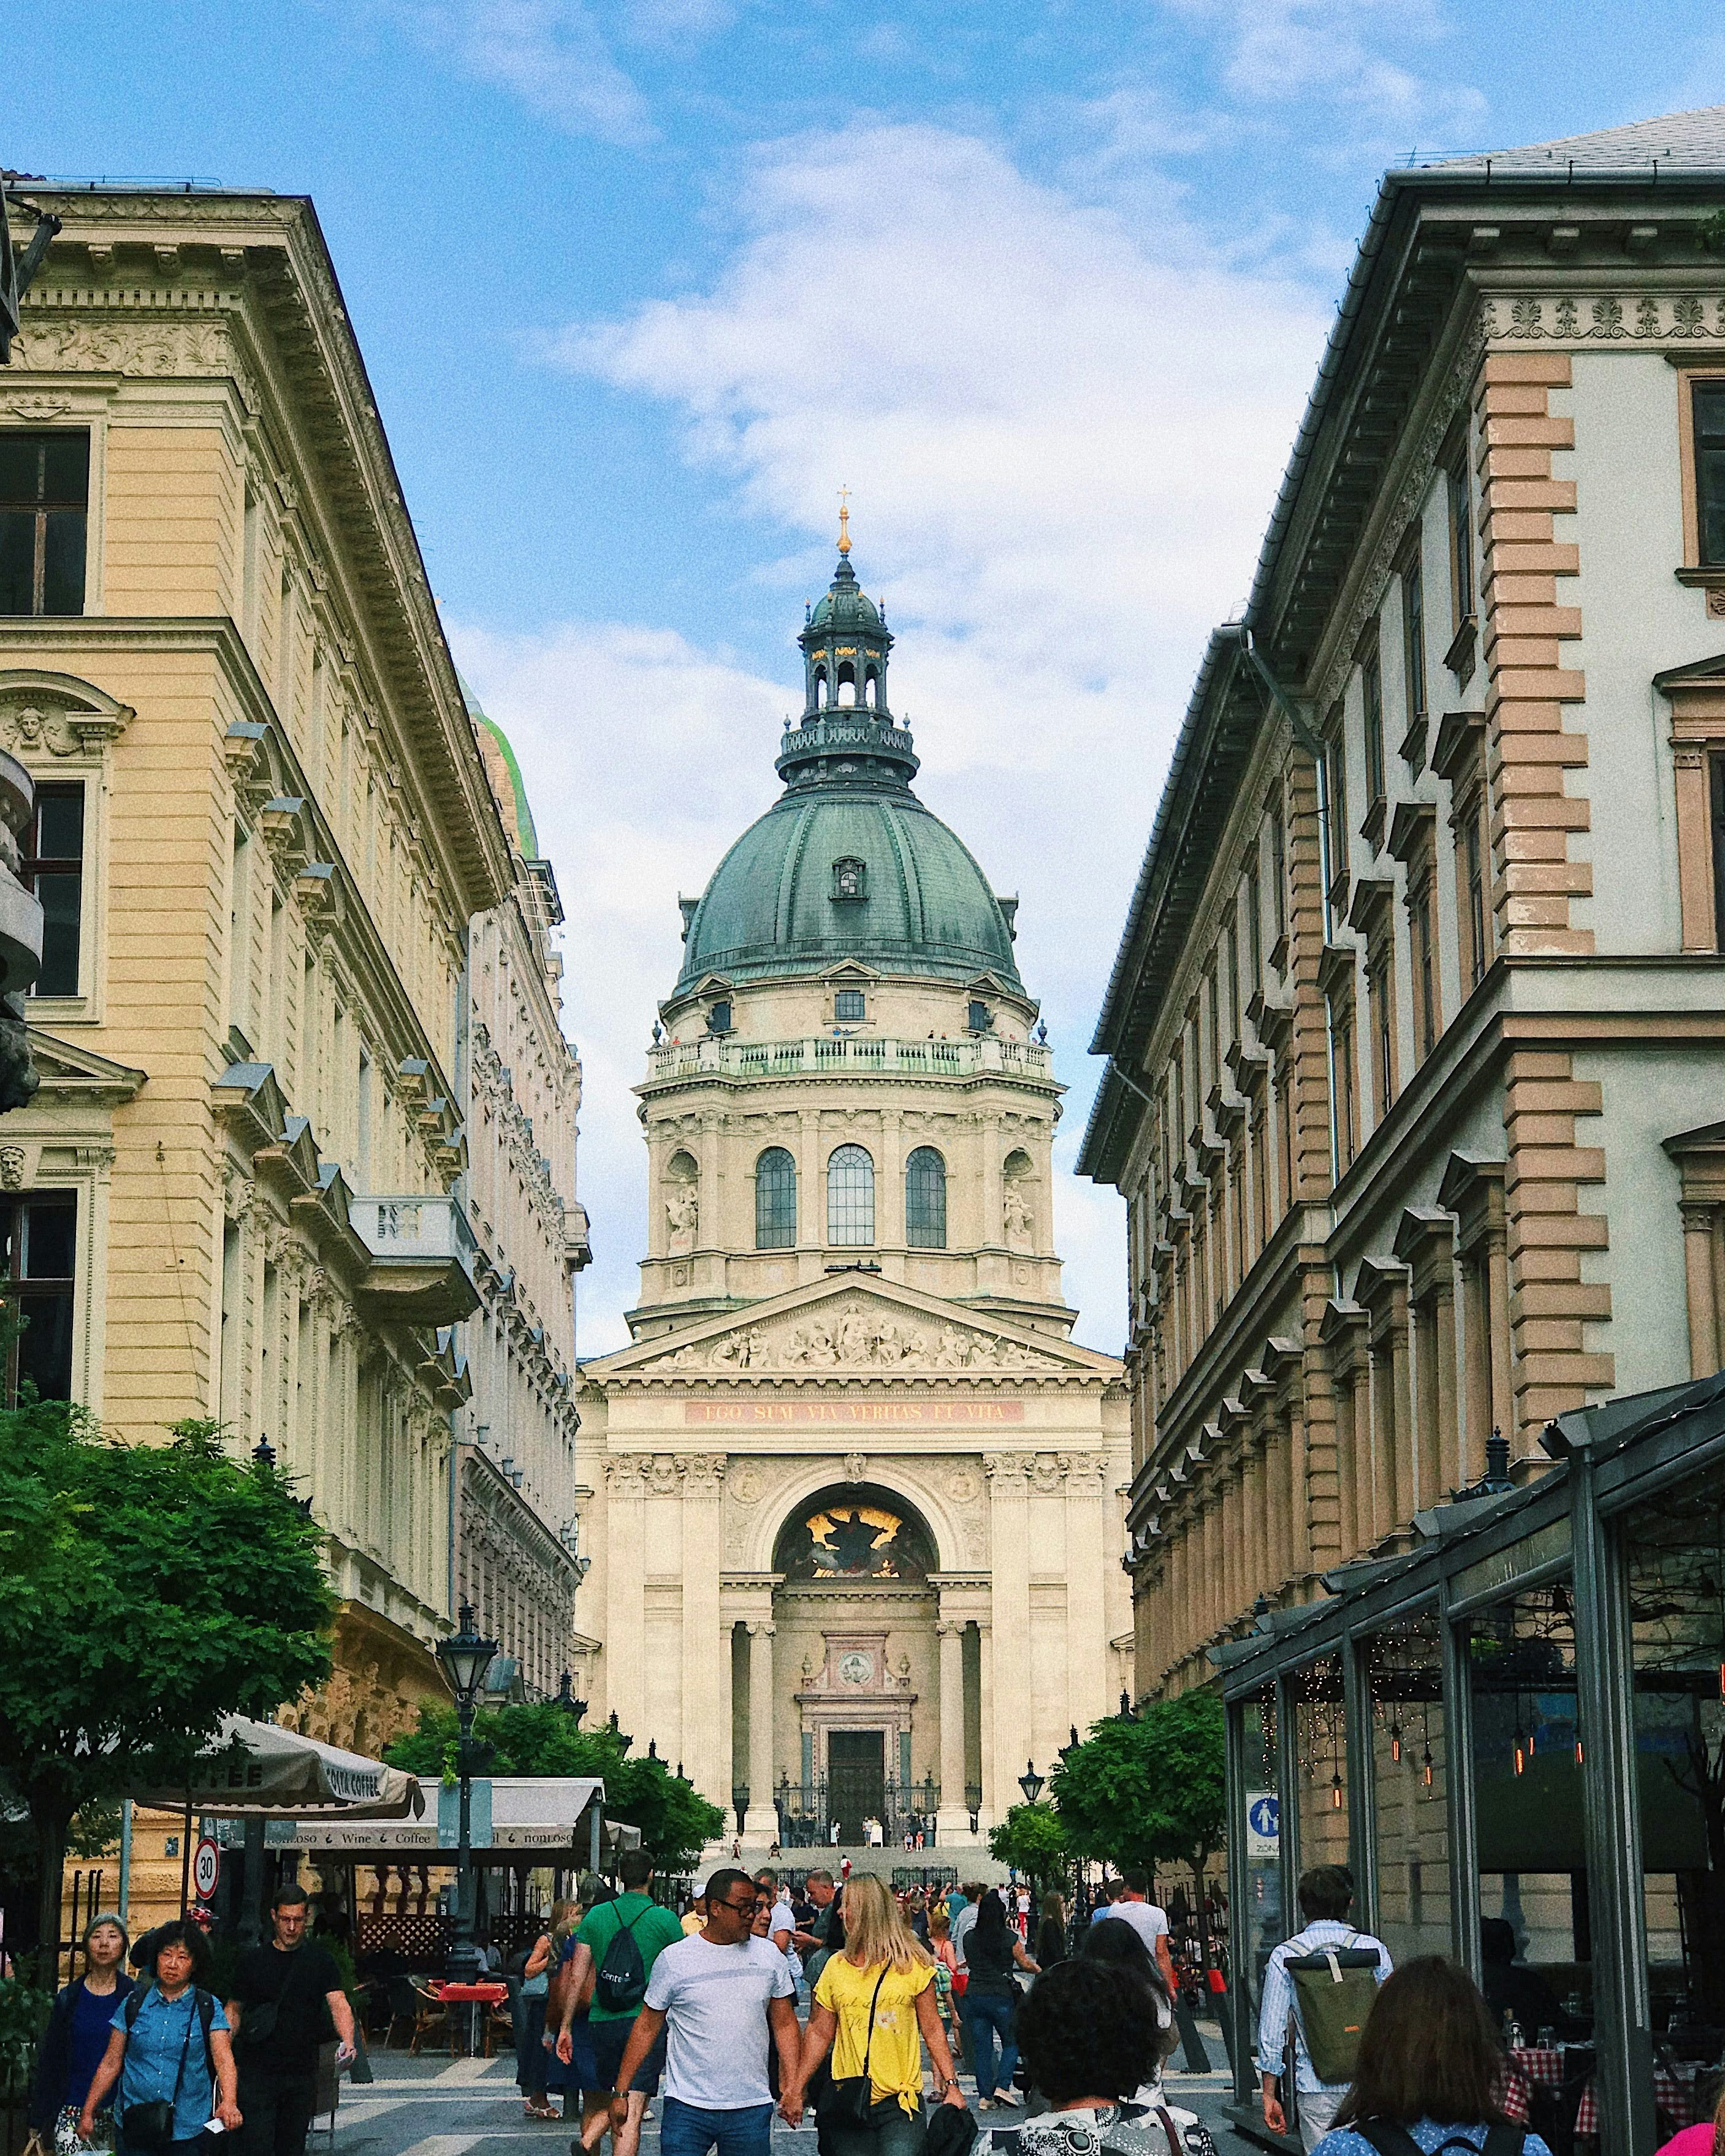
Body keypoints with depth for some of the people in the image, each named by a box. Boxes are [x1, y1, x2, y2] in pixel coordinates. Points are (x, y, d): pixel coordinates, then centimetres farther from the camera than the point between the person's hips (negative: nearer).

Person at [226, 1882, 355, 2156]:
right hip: (258, 2069, -1)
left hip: (302, 2072, 1)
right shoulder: (252, 1960, 4)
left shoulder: (320, 1960, 3)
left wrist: (347, 2041, -28)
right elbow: (234, 2010, 9)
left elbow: (338, 2003, -9)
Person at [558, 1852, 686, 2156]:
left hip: (601, 2021, 3)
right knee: (632, 2112, -7)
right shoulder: (665, 1920, -1)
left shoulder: (596, 1916, 6)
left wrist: (566, 2027, 10)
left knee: (599, 2103, 19)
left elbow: (576, 1978, 5)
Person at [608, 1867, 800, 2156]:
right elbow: (647, 2026, 4)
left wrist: (792, 2090, 1)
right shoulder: (674, 1959, -2)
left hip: (752, 2109, 2)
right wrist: (621, 2092, 3)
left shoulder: (769, 1956, 6)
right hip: (687, 2108, -2)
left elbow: (785, 2024, 10)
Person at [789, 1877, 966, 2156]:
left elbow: (932, 2029, 4)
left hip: (901, 2102, -3)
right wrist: (796, 2089, 5)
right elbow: (819, 2033, 10)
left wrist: (951, 2084, -2)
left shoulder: (913, 1964, 2)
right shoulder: (837, 1967, 8)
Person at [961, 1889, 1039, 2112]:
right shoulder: (1010, 1938, -8)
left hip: (974, 1996, 3)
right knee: (1011, 2042, 15)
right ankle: (1003, 2086, 1)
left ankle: (985, 2096, 8)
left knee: (982, 2049, 8)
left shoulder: (970, 1938, 1)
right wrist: (1039, 1970, 27)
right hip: (1002, 1996, -3)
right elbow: (1026, 1964, 5)